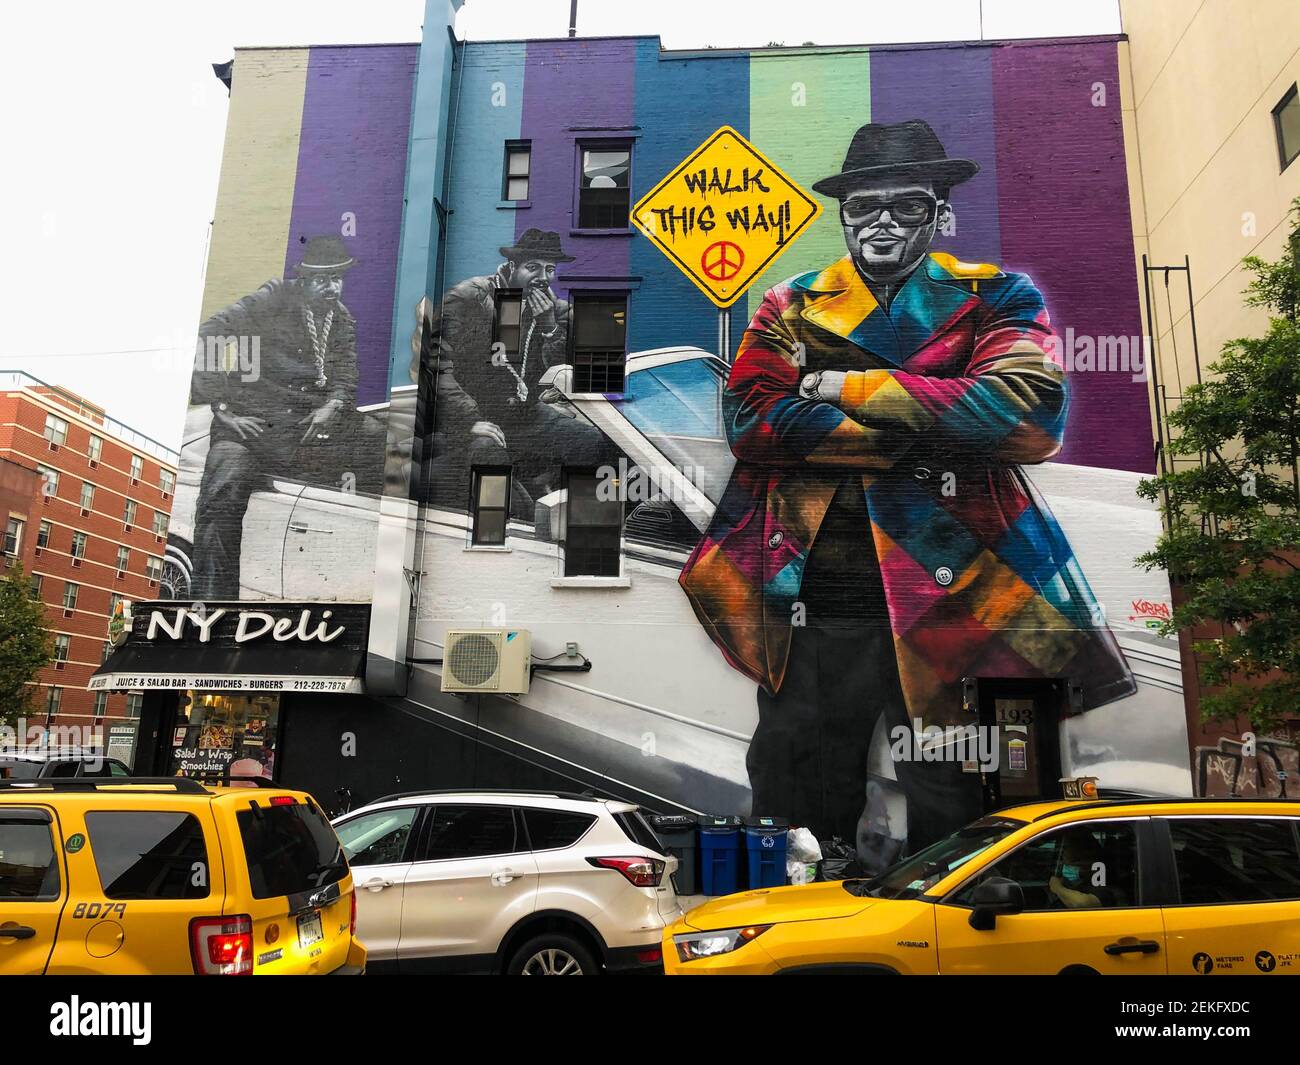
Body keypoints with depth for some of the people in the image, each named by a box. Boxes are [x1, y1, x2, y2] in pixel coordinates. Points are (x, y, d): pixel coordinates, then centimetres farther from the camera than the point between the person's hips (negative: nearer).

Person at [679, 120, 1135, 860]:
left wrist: (850, 387, -10)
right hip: (811, 603, 2)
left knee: (948, 816, 7)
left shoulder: (996, 299, 8)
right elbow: (750, 416, -5)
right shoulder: (792, 308, 13)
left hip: (943, 602, -1)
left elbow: (1030, 412, -12)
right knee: (798, 803, 10)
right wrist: (921, 432, -11)